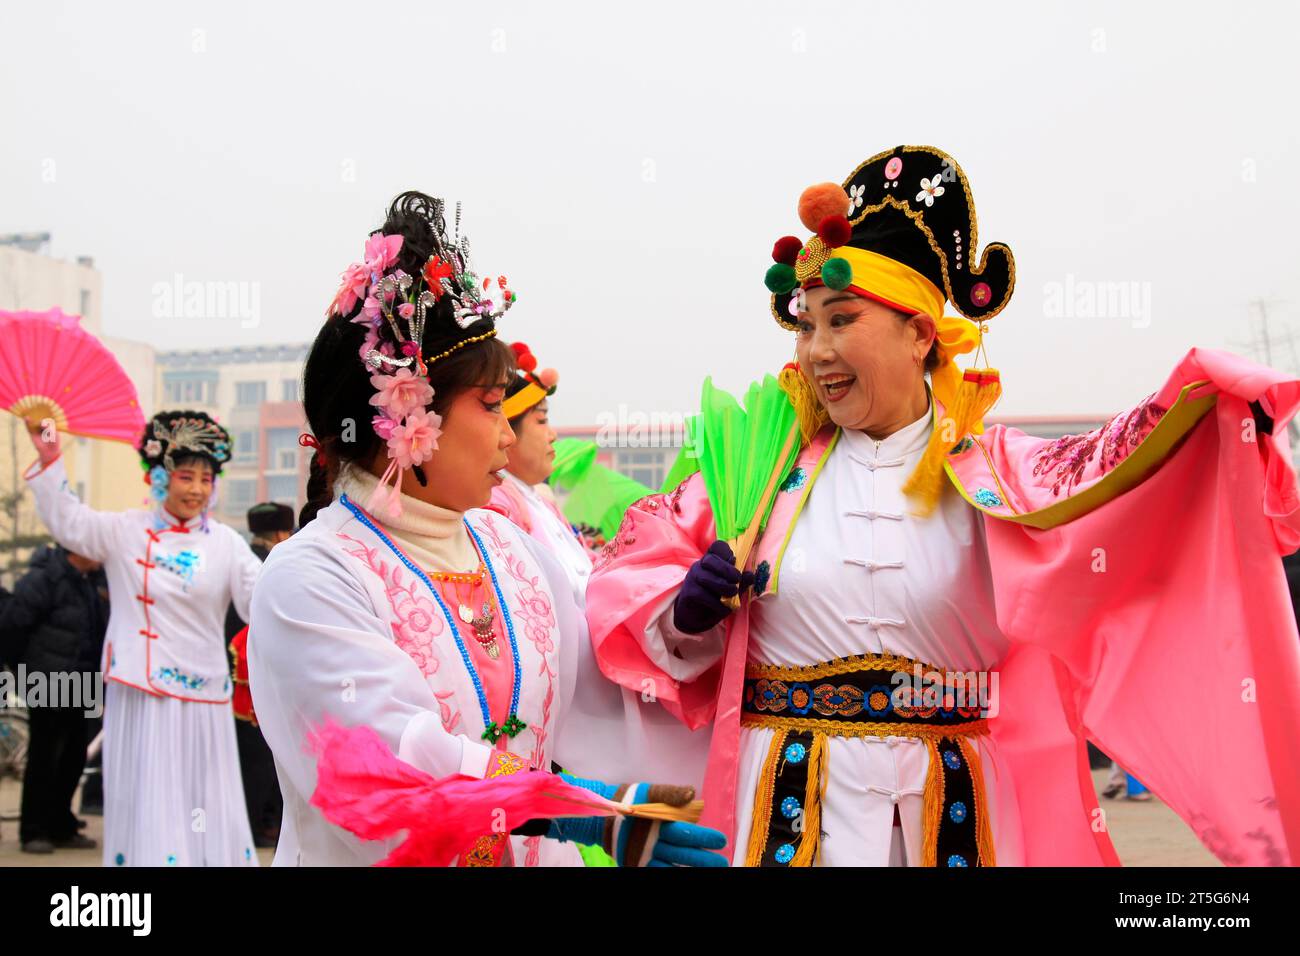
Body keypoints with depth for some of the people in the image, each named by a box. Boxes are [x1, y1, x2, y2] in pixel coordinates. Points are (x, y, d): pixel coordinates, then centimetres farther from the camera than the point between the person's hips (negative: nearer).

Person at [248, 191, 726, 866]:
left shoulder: (511, 546, 2)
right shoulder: (310, 580, -18)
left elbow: (583, 700, 3)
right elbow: (395, 770, -29)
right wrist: (592, 815, -33)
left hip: (538, 853, 6)